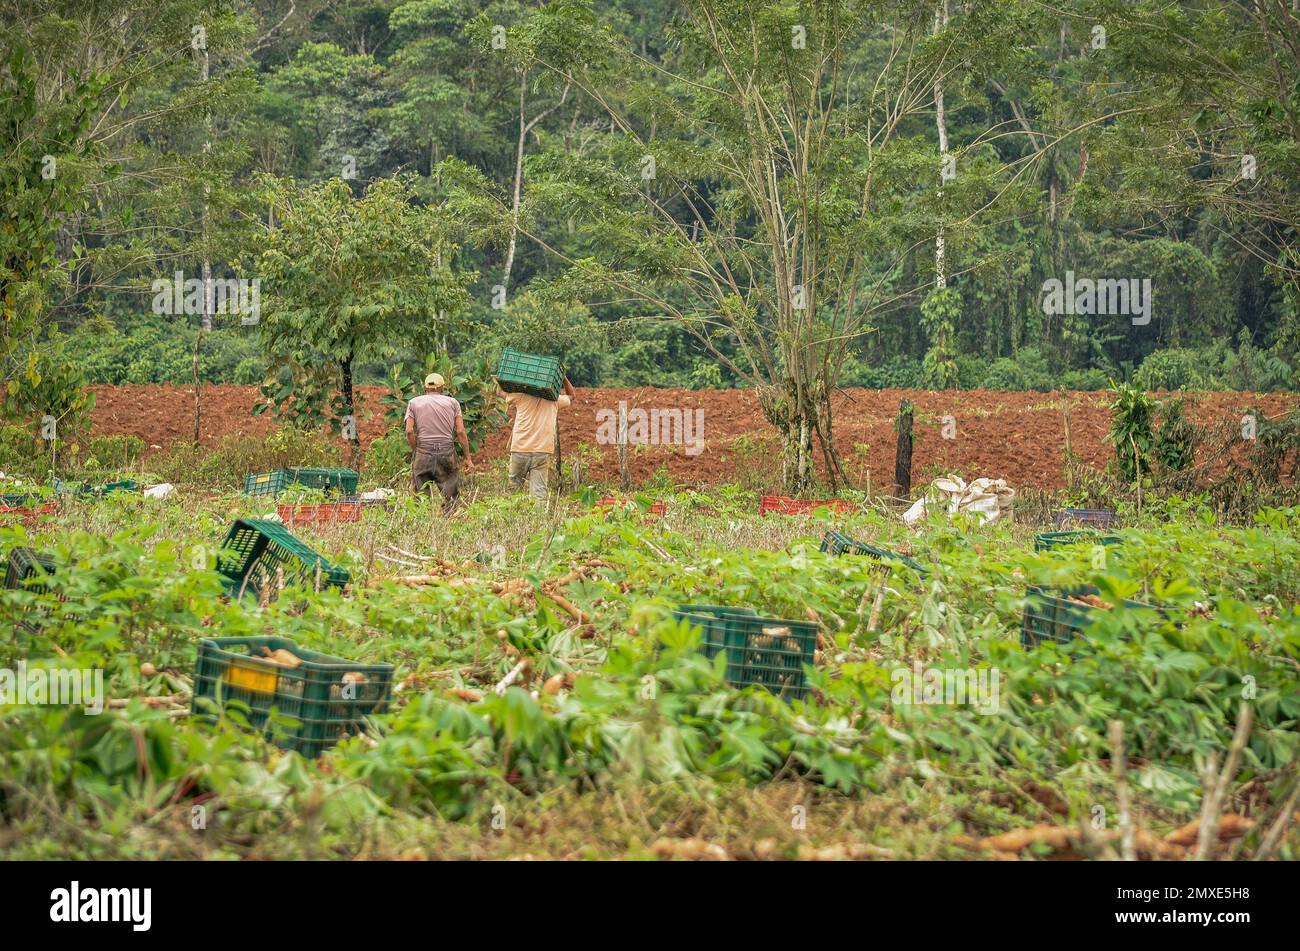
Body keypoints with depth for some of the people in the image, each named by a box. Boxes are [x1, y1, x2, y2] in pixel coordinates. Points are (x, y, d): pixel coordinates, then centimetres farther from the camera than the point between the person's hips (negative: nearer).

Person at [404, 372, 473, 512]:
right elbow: (460, 432, 3)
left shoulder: (414, 403, 12)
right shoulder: (452, 402, 10)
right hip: (446, 452, 0)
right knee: (452, 496, 4)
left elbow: (409, 431, 0)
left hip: (423, 453, 1)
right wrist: (468, 458, 6)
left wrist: (416, 452, 10)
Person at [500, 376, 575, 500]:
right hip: (543, 452, 1)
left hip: (520, 450, -1)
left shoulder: (521, 395, 4)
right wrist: (563, 377, 23)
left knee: (514, 485, 10)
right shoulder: (554, 400, 10)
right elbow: (571, 396, 31)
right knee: (539, 491, -5)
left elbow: (500, 390, 19)